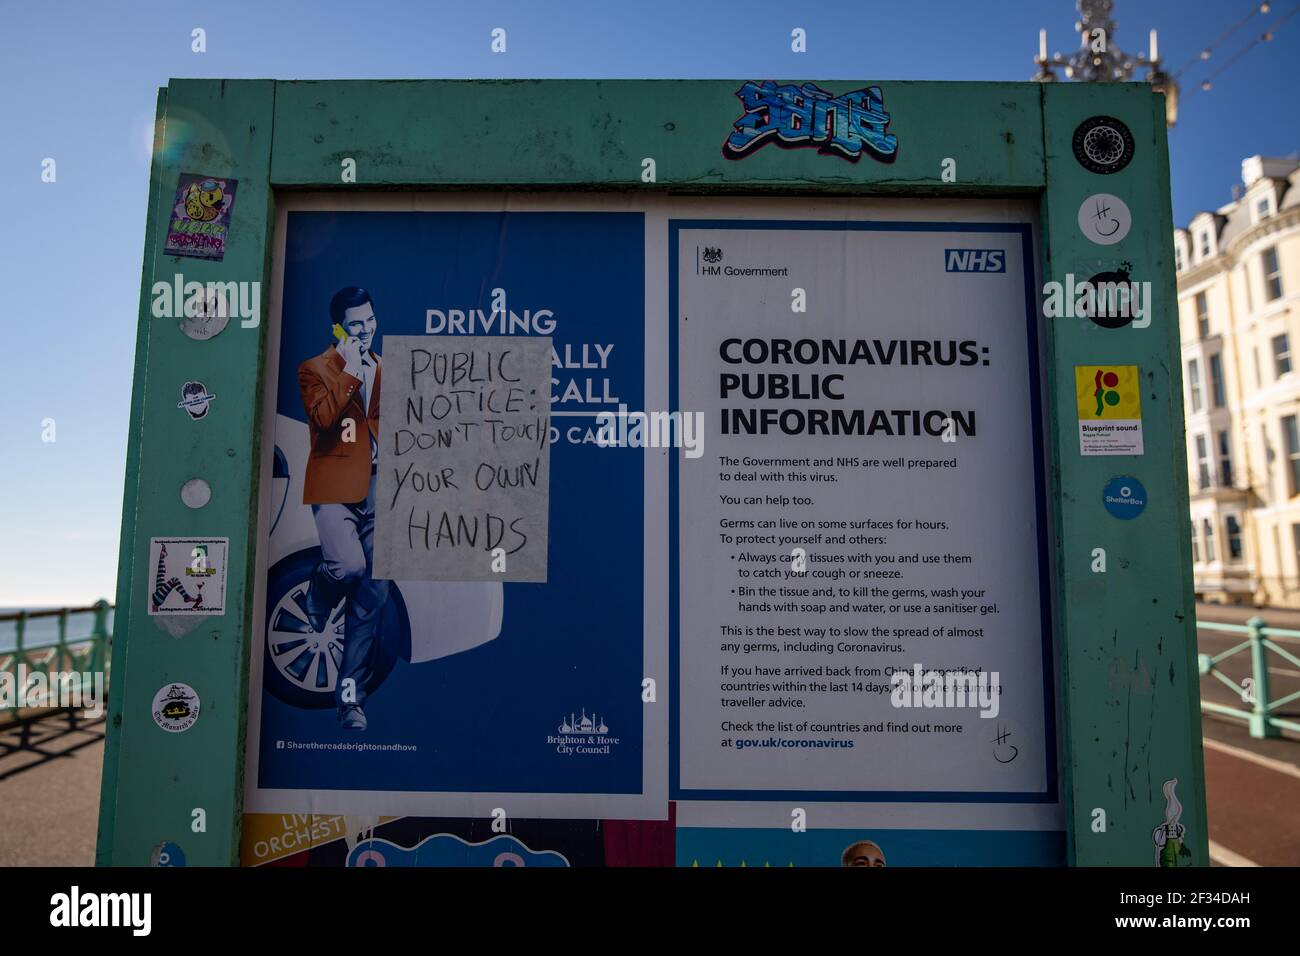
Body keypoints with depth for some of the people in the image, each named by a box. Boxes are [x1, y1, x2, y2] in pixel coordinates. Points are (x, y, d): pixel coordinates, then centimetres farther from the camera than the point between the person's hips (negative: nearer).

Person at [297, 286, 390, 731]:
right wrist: (349, 371, -14)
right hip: (335, 487, -4)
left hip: (377, 491, 4)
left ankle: (351, 697, 12)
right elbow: (322, 418, -15)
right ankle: (315, 605, 10)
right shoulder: (314, 369, 3)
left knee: (372, 595, 2)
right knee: (349, 566, -28)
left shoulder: (385, 371, 17)